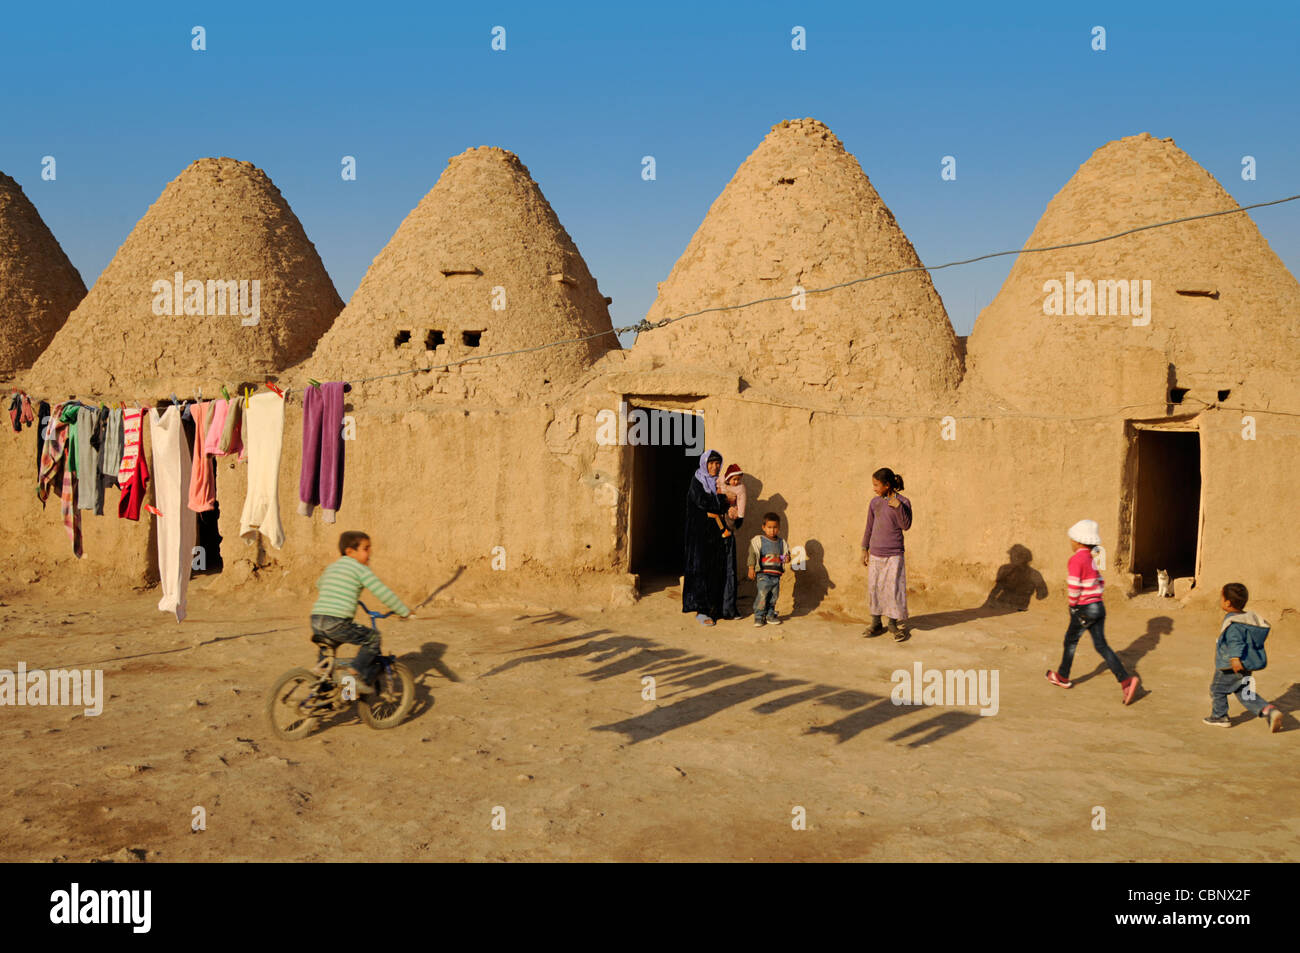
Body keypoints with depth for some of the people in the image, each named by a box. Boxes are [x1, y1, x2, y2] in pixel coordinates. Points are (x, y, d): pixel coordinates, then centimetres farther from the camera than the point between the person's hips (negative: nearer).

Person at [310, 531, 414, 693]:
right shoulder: (360, 569, 1)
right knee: (372, 638, 7)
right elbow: (383, 593, -3)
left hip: (316, 620, 8)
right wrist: (405, 612, 6)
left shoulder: (331, 567, 25)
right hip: (337, 623, -8)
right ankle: (364, 679, 1)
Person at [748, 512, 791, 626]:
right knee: (762, 595, -13)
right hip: (763, 575, -5)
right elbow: (753, 555, -2)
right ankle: (759, 616, -3)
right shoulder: (758, 541, -2)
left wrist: (787, 558, -6)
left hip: (776, 575, 5)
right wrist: (751, 568, -8)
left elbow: (786, 553, 18)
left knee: (773, 596, 9)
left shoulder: (781, 542, 11)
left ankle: (770, 615, 23)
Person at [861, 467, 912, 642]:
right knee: (874, 588, 7)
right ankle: (876, 624, 17)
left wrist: (898, 507, -26)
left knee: (894, 589, -3)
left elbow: (906, 525, -15)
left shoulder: (903, 502, -7)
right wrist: (864, 550, 11)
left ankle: (895, 625, 10)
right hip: (875, 554, 4)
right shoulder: (875, 502, 4)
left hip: (893, 555, -4)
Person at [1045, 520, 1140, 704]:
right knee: (1101, 645, 6)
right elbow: (1100, 583, 17)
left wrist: (1073, 605, -8)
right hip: (1099, 607, 8)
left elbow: (1073, 587, -21)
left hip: (1084, 609, -8)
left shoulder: (1076, 560, -17)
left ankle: (1062, 677, 28)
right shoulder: (1091, 559, 10)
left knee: (1070, 641, 12)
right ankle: (1126, 680, -6)